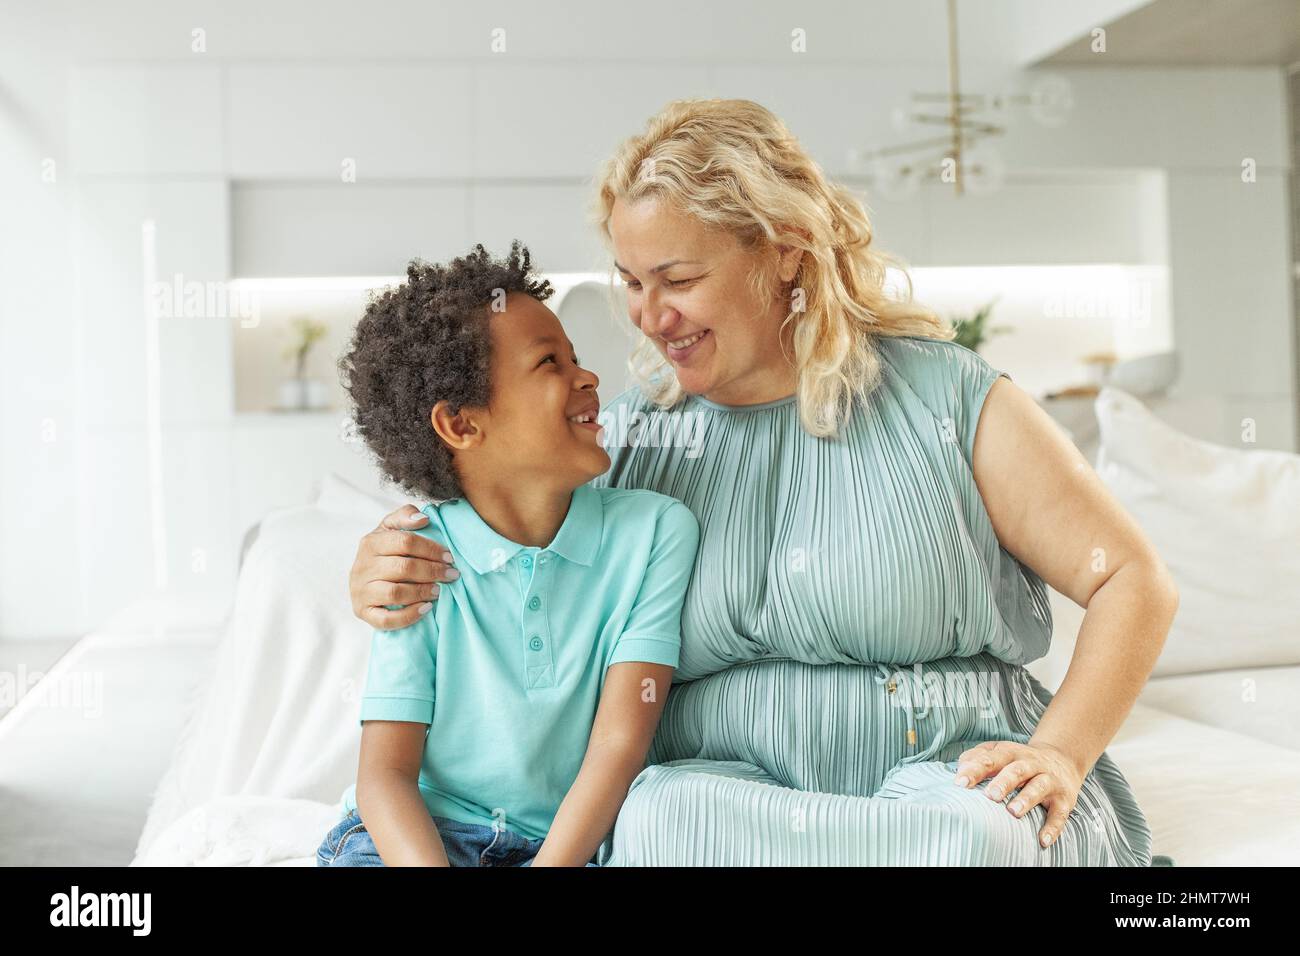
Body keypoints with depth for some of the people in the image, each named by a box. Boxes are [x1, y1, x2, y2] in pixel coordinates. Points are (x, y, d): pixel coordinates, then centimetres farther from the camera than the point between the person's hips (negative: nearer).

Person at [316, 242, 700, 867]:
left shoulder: (655, 533, -6)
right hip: (417, 833, 0)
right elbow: (386, 770, -10)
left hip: (567, 839, 1)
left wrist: (554, 861, -25)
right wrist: (427, 864, -29)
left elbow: (619, 747, -11)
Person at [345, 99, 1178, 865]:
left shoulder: (946, 397, 2)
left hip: (946, 764, -2)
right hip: (727, 781, 2)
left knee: (975, 831, -37)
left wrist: (1061, 752, -11)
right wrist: (391, 589, -5)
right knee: (665, 814, -34)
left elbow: (1135, 582, 3)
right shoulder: (623, 438, 9)